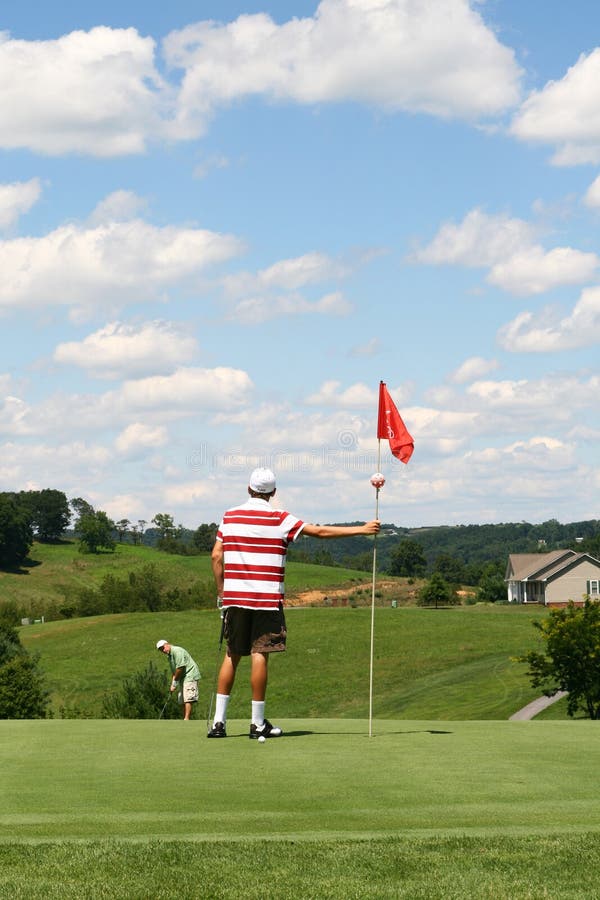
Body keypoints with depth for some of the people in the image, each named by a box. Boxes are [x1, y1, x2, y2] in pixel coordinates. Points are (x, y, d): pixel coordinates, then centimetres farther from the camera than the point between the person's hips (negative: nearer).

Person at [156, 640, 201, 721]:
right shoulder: (170, 656, 17)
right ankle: (186, 719, 9)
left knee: (187, 699, -18)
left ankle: (186, 719, -25)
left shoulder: (177, 651, -14)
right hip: (182, 679, 11)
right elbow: (174, 672, 19)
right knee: (183, 701, 8)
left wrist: (174, 683, -12)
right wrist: (172, 685, 5)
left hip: (190, 676, -11)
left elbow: (180, 668, -19)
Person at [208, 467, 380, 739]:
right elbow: (320, 531, -3)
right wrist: (362, 529, 3)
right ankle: (258, 722, 0)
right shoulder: (279, 520, -3)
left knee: (232, 655, 10)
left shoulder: (230, 517, 7)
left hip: (234, 597, 4)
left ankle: (219, 720, 6)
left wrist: (221, 591, 14)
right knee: (260, 655, -2)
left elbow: (216, 556, 5)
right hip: (267, 599, -3)